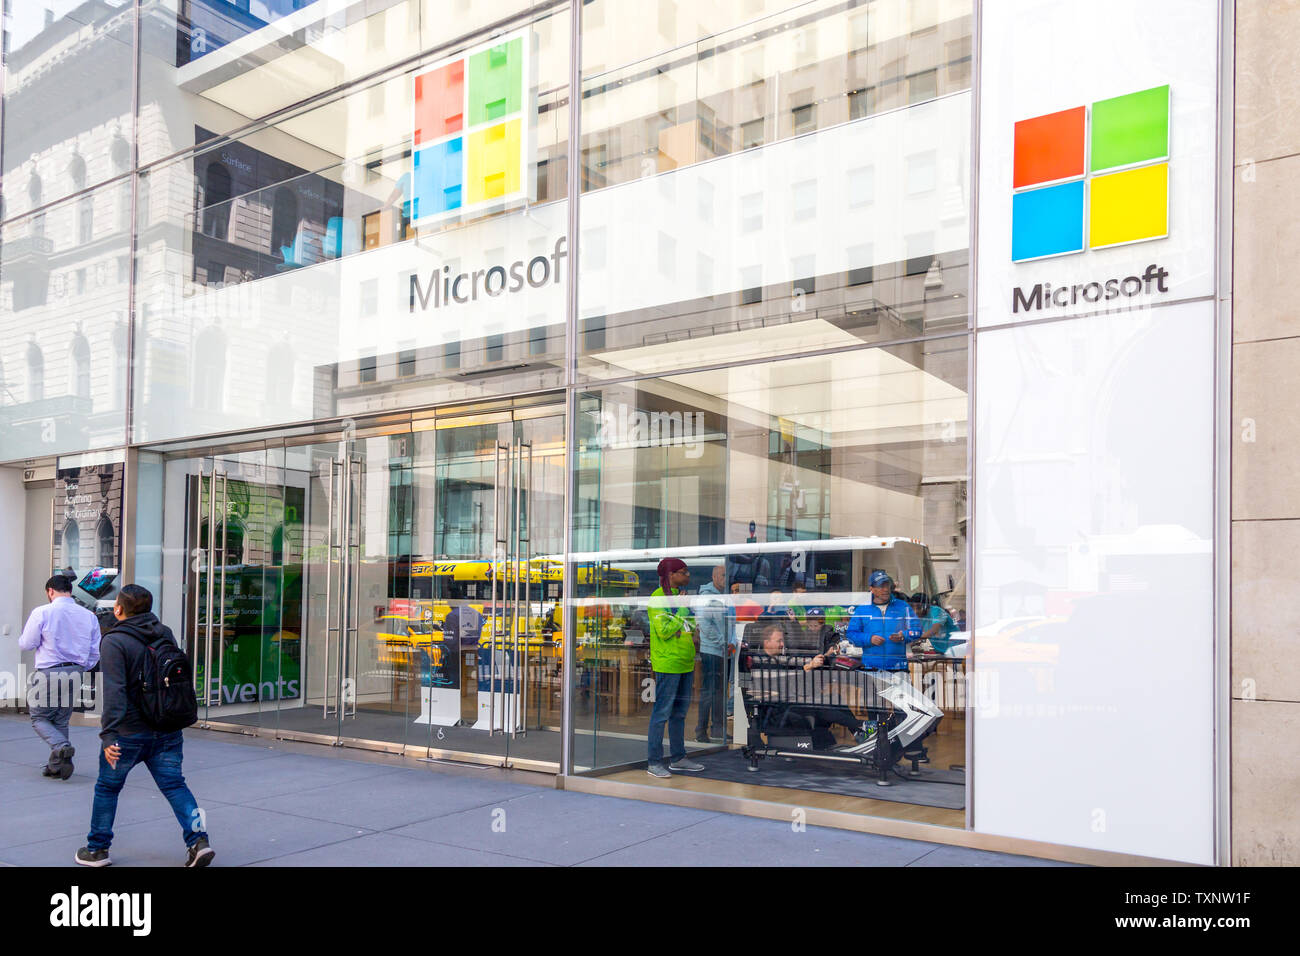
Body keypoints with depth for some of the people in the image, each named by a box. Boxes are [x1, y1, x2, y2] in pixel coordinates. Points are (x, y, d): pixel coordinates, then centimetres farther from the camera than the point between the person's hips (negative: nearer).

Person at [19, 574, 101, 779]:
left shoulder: (42, 613, -8)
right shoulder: (89, 616, 4)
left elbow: (26, 644, -3)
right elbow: (95, 652, 7)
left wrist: (24, 632, 18)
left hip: (48, 675, -4)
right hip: (75, 674, 4)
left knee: (39, 718, 9)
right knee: (61, 721, 16)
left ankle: (62, 746, -16)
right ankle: (57, 765, 15)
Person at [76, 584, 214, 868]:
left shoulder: (114, 642, -13)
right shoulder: (165, 634, 6)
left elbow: (114, 692, -22)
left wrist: (109, 734, -24)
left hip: (130, 731, -4)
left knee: (107, 787, 15)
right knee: (174, 784, 6)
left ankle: (97, 849, 26)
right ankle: (198, 839, -8)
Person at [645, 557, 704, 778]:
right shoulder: (658, 598, -11)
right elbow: (664, 631, -19)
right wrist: (683, 612, -14)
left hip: (685, 664, 9)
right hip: (667, 664, -9)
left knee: (680, 712, 14)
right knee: (662, 712, -5)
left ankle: (678, 757, 23)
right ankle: (654, 762, 1)